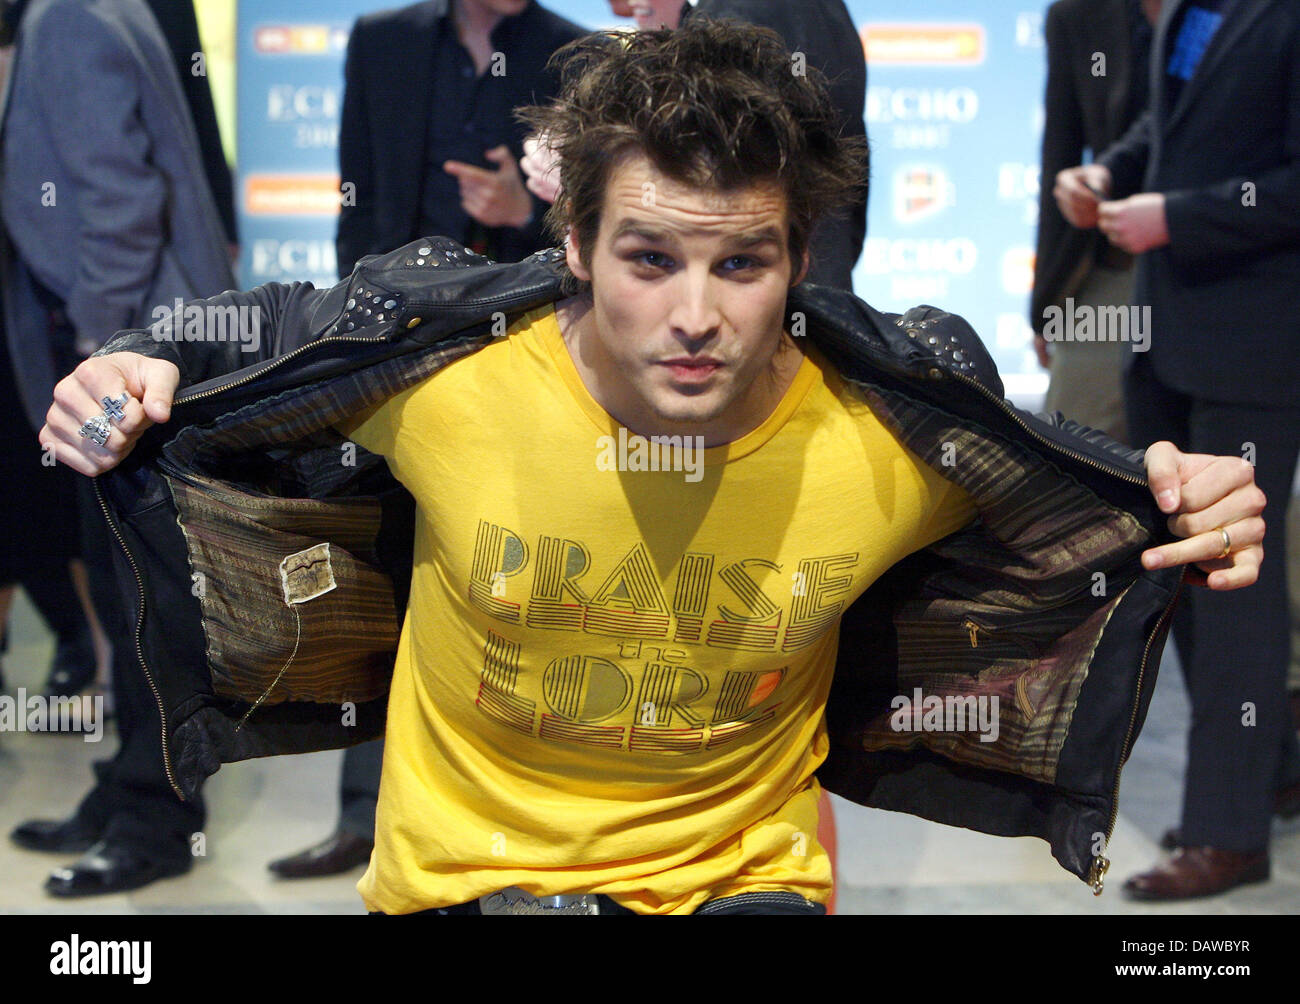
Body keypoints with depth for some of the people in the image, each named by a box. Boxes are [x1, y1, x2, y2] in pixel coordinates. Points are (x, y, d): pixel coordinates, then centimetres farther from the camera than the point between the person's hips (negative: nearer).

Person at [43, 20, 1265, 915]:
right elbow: (258, 335, 4)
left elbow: (1054, 493, 8)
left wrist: (1179, 519, -12)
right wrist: (138, 375, -15)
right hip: (470, 868, 0)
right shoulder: (437, 371, -18)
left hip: (745, 872, 1)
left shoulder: (899, 436, -15)